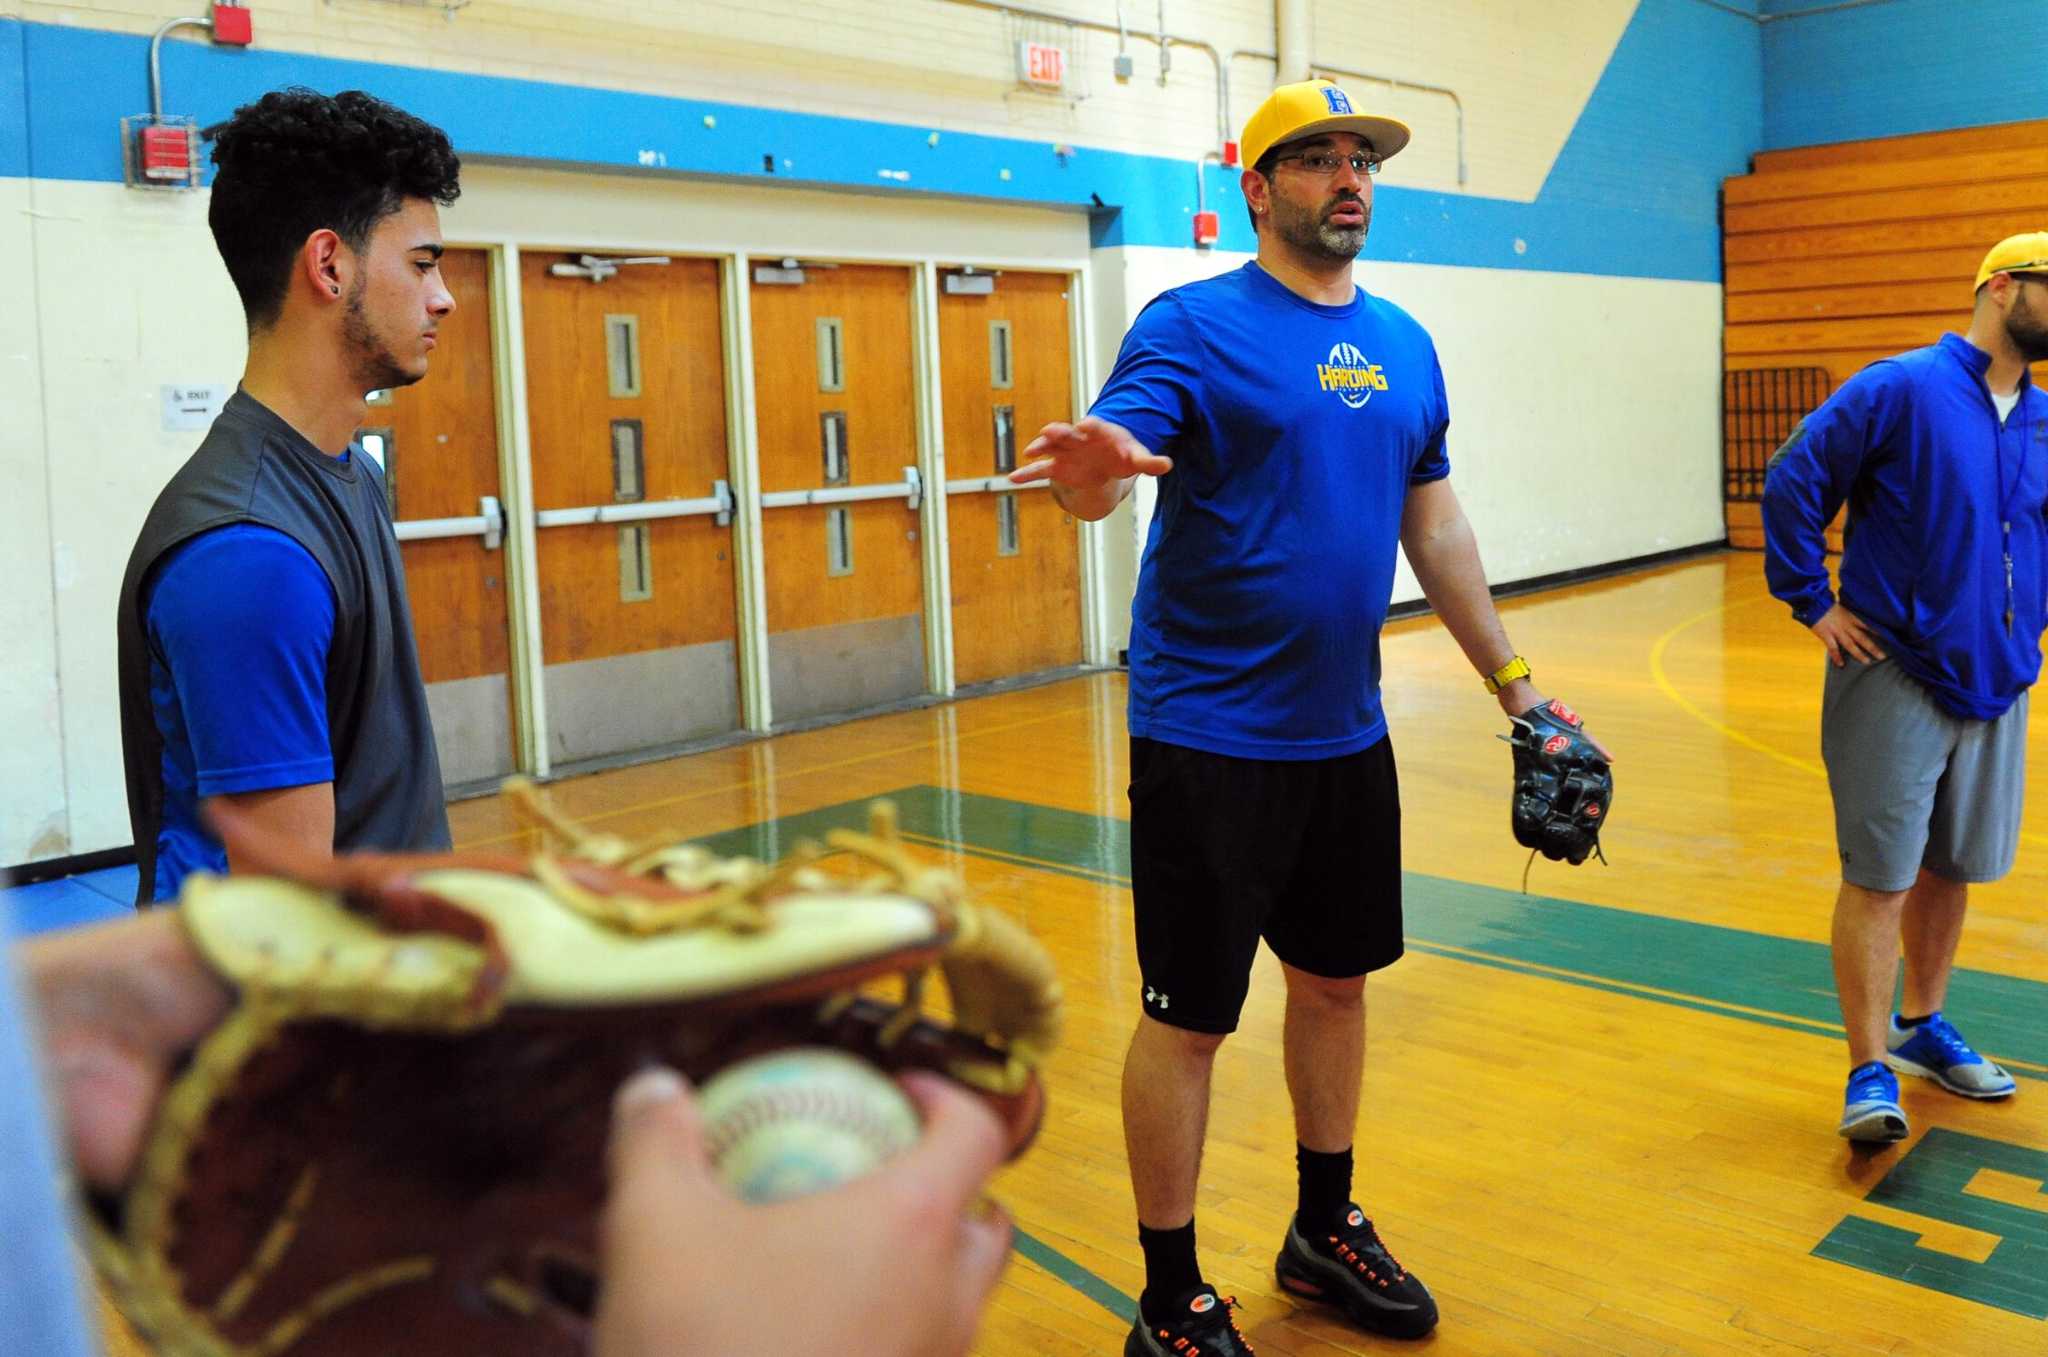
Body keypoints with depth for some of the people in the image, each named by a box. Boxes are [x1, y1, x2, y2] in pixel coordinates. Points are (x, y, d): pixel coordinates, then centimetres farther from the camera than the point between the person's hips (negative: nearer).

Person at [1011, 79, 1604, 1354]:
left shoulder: (1404, 344, 9)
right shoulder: (1194, 325, -9)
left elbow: (1435, 523, 16)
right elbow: (1113, 451, -24)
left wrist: (1513, 680, 17)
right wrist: (1096, 468, -48)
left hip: (1349, 734, 7)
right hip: (1208, 741, -6)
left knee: (1337, 981, 18)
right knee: (1189, 1017, 2)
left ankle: (1326, 1231, 39)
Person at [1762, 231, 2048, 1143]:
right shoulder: (1900, 389, -10)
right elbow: (1792, 482, -12)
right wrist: (1814, 604, -12)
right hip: (1895, 679, -6)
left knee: (1950, 871, 16)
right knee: (1879, 877, -4)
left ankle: (1922, 1028, 34)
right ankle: (1871, 1072, 3)